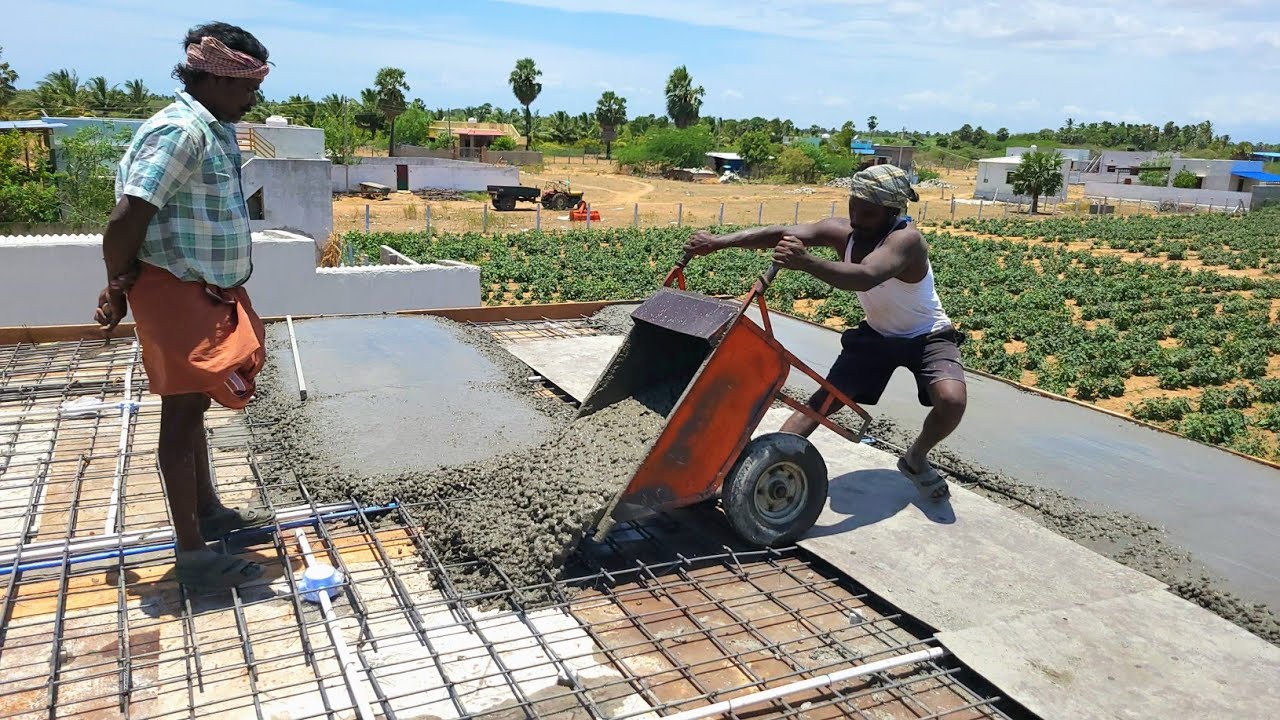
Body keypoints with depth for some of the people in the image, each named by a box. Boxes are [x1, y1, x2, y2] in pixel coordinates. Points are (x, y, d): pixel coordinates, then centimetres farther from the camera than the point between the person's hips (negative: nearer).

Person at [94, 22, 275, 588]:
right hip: (176, 294, -9)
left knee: (192, 407, 19)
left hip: (209, 293, 9)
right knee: (182, 414, -3)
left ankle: (208, 511, 36)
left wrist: (123, 285, 3)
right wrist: (118, 288, -8)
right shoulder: (179, 132, -20)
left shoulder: (217, 131, 10)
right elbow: (125, 221, -24)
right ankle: (191, 554, 6)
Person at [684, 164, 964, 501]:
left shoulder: (906, 239, -33)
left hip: (927, 336, -4)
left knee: (951, 400, -27)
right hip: (876, 334, 4)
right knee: (823, 401, -4)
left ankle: (916, 460, 3)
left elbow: (865, 277, -53)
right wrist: (719, 241, -46)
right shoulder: (842, 231, -19)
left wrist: (806, 263, -70)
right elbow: (782, 234, -32)